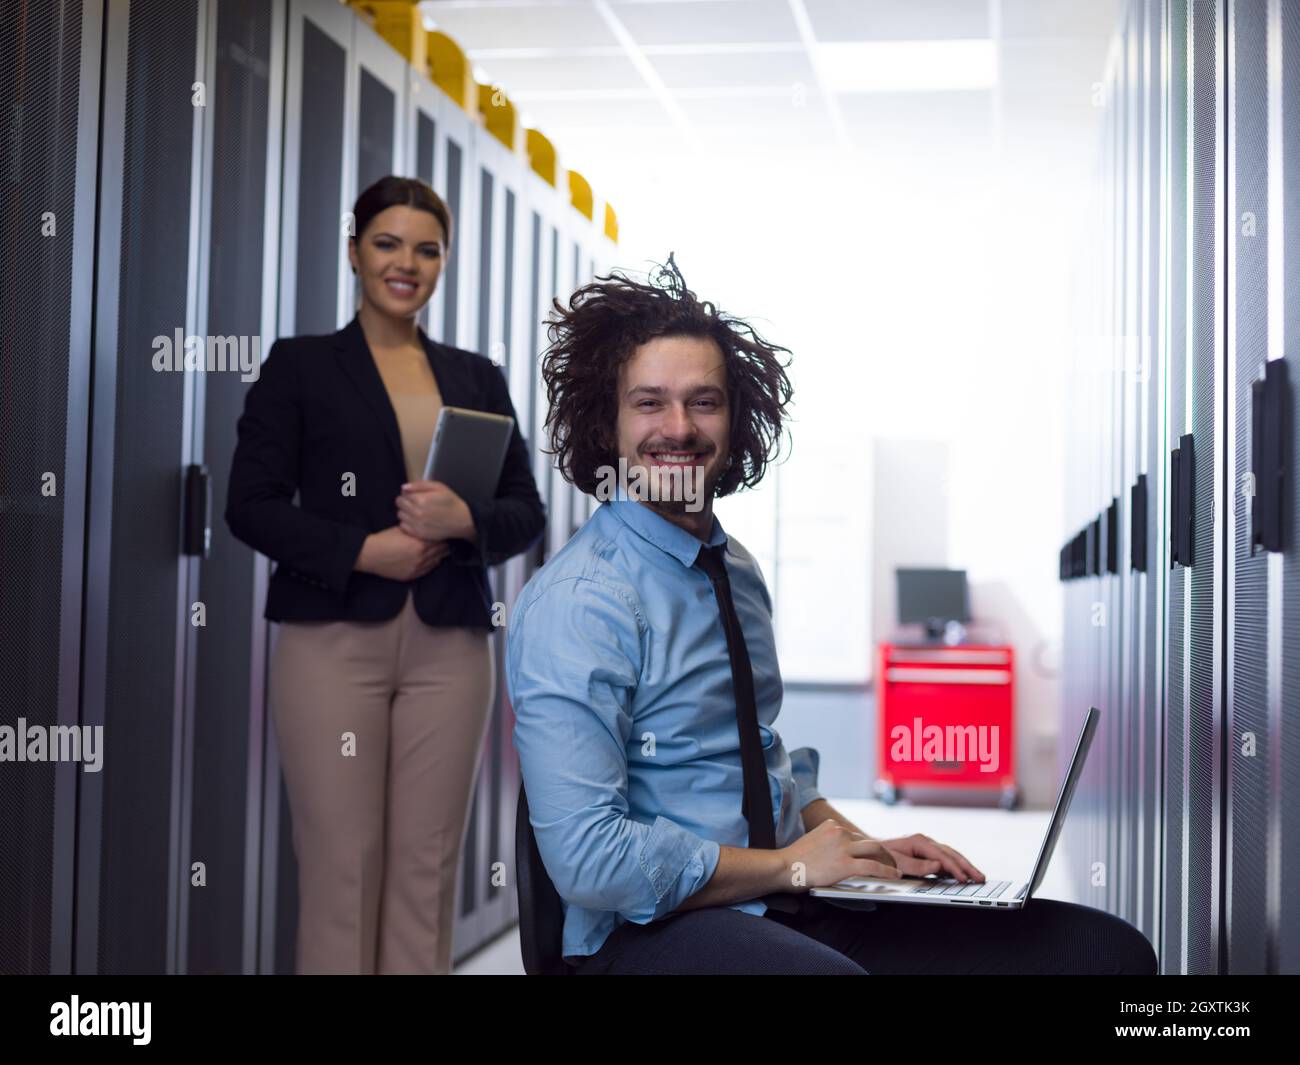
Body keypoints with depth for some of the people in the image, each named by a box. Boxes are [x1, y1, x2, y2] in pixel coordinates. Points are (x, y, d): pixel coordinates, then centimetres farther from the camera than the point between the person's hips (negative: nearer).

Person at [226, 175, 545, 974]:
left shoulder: (478, 378, 15)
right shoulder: (300, 365, 6)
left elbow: (527, 512, 11)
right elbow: (252, 505, -1)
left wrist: (465, 520, -11)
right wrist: (362, 551, -13)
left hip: (450, 645, 3)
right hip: (334, 639, -2)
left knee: (428, 862, 2)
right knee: (342, 861, -4)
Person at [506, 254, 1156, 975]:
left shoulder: (737, 570, 14)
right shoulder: (578, 603, -13)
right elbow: (588, 861, -21)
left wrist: (865, 850, 7)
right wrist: (792, 864, -11)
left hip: (785, 908, 8)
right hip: (655, 932, -8)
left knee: (1110, 949, -7)